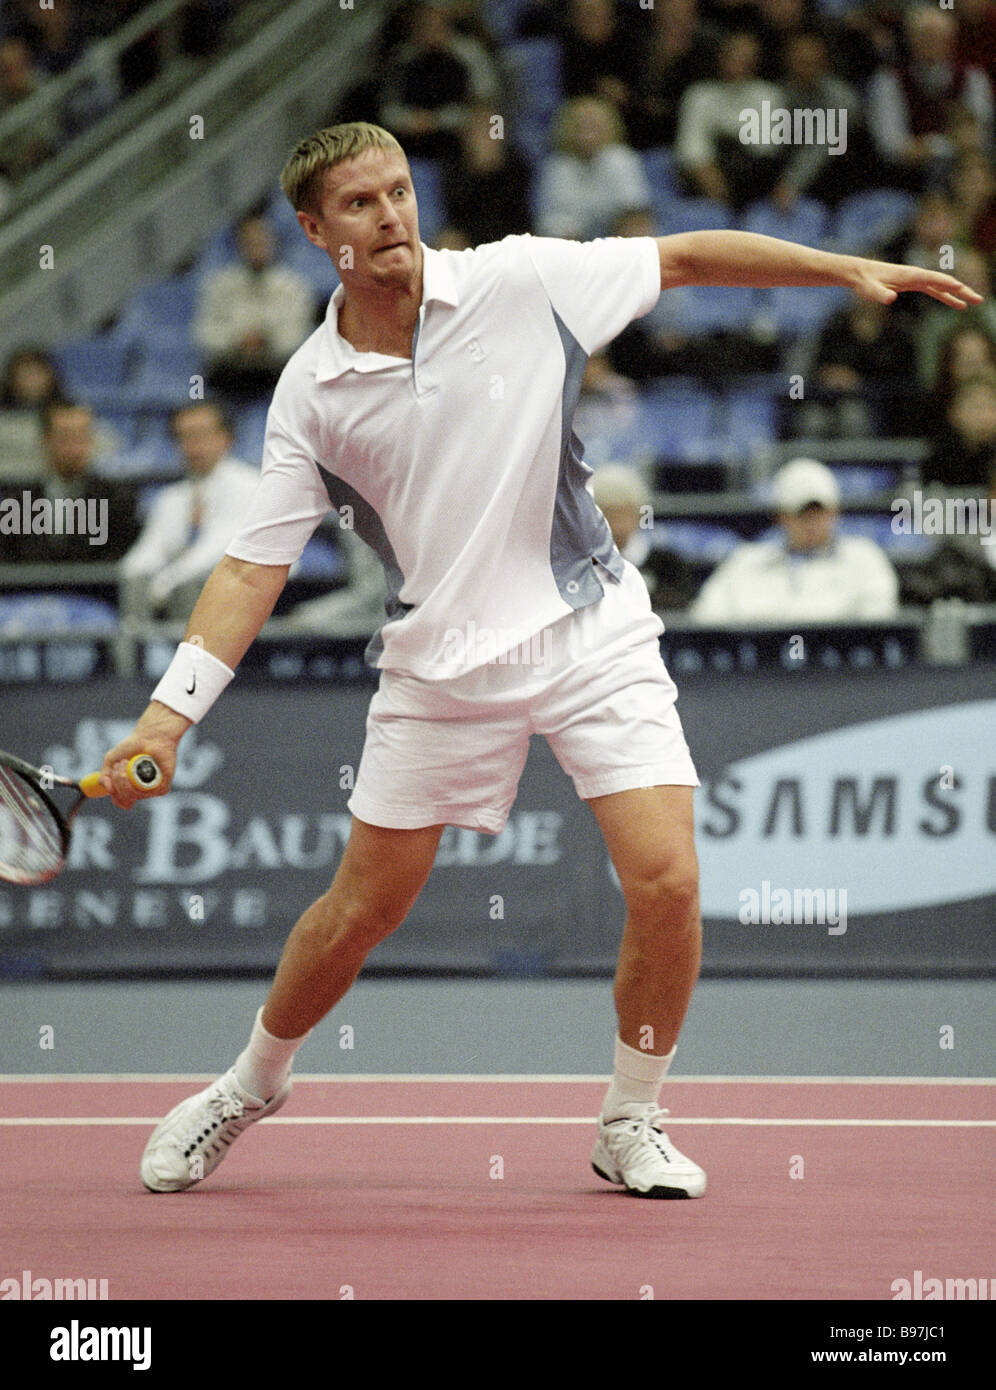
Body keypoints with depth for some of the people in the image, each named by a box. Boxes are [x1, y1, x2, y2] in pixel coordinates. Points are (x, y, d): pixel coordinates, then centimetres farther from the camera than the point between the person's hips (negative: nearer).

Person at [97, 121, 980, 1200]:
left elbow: (683, 258, 3)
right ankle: (251, 1085, 33)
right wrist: (168, 715, -13)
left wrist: (851, 270, -1)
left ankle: (630, 1124, 7)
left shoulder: (518, 282, -7)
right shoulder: (312, 394, -5)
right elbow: (254, 565, -3)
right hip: (439, 658, 0)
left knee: (666, 882, -14)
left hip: (590, 632, 0)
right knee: (361, 909, 5)